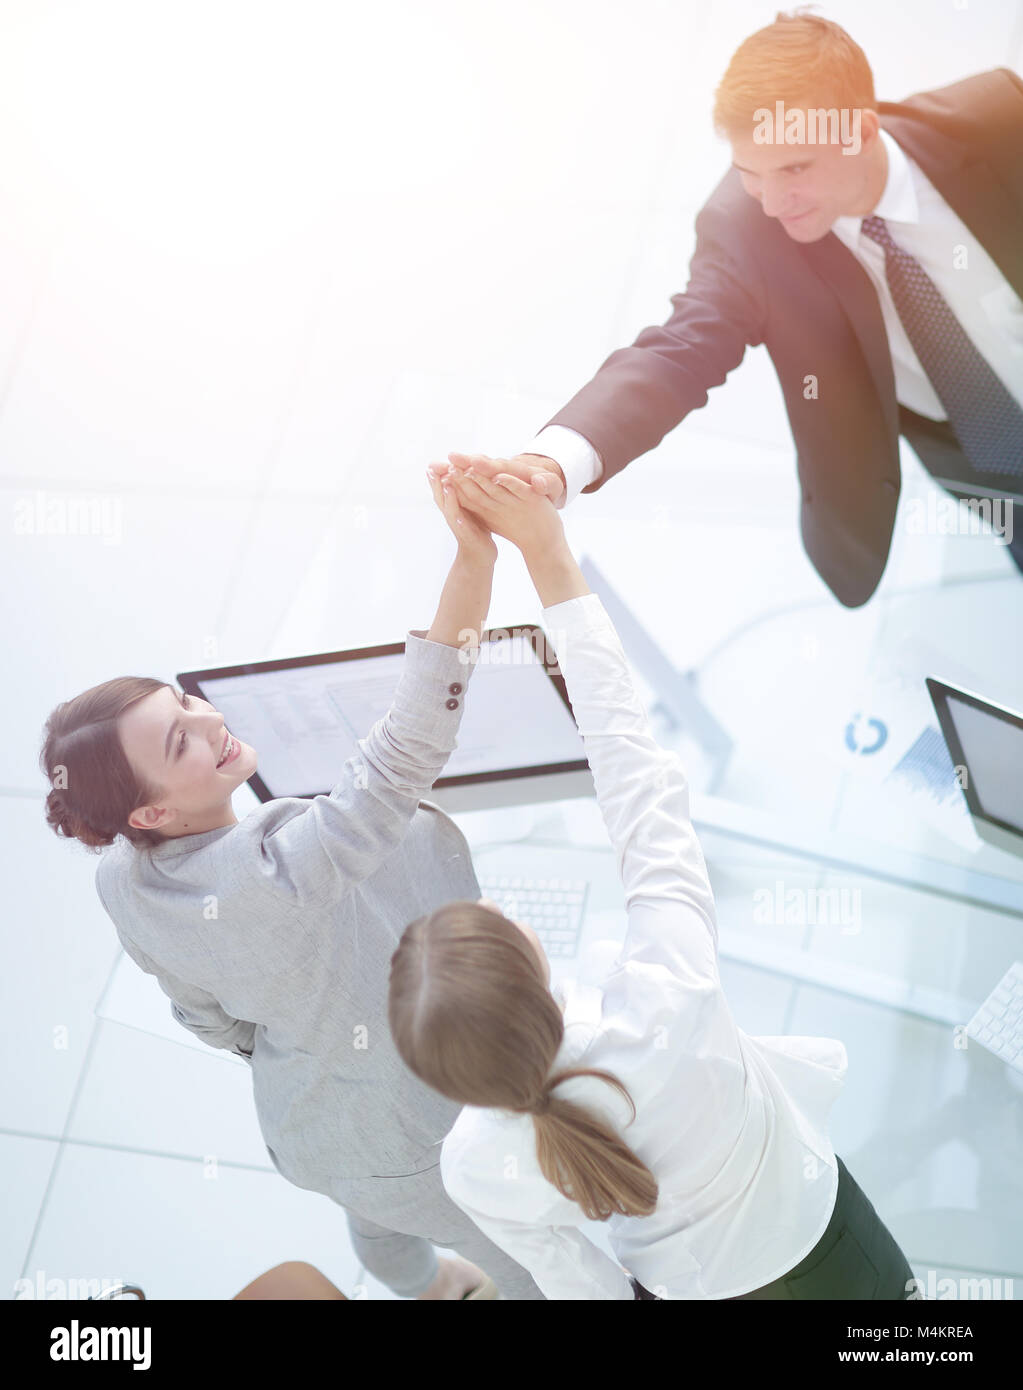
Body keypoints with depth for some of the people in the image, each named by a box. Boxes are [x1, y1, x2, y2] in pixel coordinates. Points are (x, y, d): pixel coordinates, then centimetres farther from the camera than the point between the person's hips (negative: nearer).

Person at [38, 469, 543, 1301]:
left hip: (307, 1125, 8)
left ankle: (421, 1286, 72)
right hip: (418, 1132, -8)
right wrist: (474, 560, -63)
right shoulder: (270, 880, -45)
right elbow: (407, 754, -56)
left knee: (377, 1218, 40)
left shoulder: (123, 881, -19)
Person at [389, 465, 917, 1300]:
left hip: (695, 1285, 1)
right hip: (817, 1231, -1)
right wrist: (550, 555, -34)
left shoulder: (477, 1171, -37)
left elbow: (575, 1278, -16)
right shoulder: (669, 1001, -47)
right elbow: (638, 772, -38)